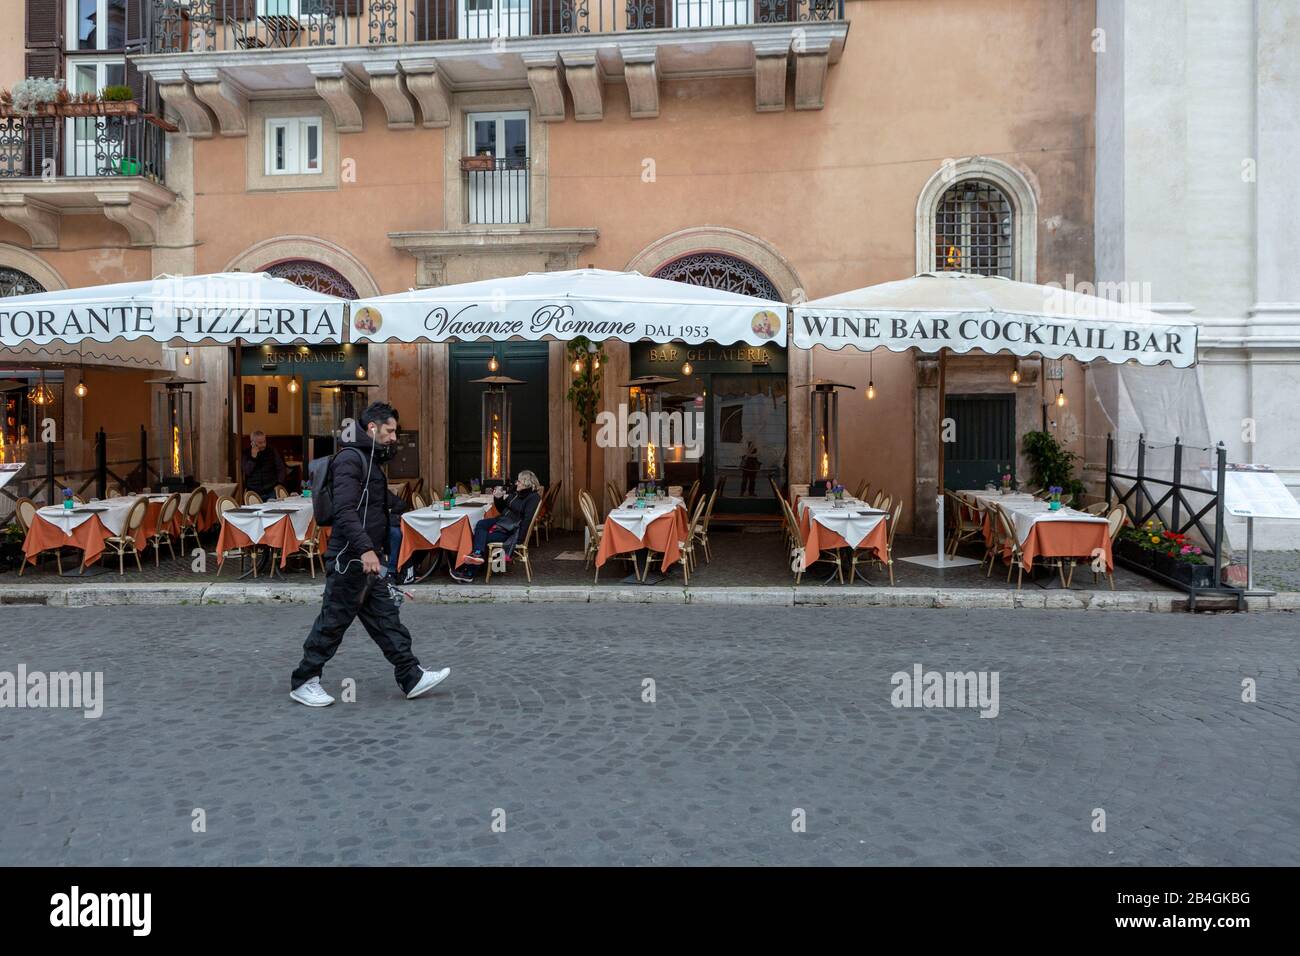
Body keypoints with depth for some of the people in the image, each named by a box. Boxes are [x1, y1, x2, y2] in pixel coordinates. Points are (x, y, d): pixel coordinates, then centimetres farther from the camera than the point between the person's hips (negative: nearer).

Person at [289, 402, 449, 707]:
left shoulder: (370, 461, 18)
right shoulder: (350, 459, -14)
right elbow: (344, 510, -25)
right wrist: (365, 549, -31)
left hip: (367, 558, 10)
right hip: (349, 559, -10)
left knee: (385, 618, 10)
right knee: (333, 620, 0)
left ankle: (412, 678, 13)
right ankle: (303, 683, 14)